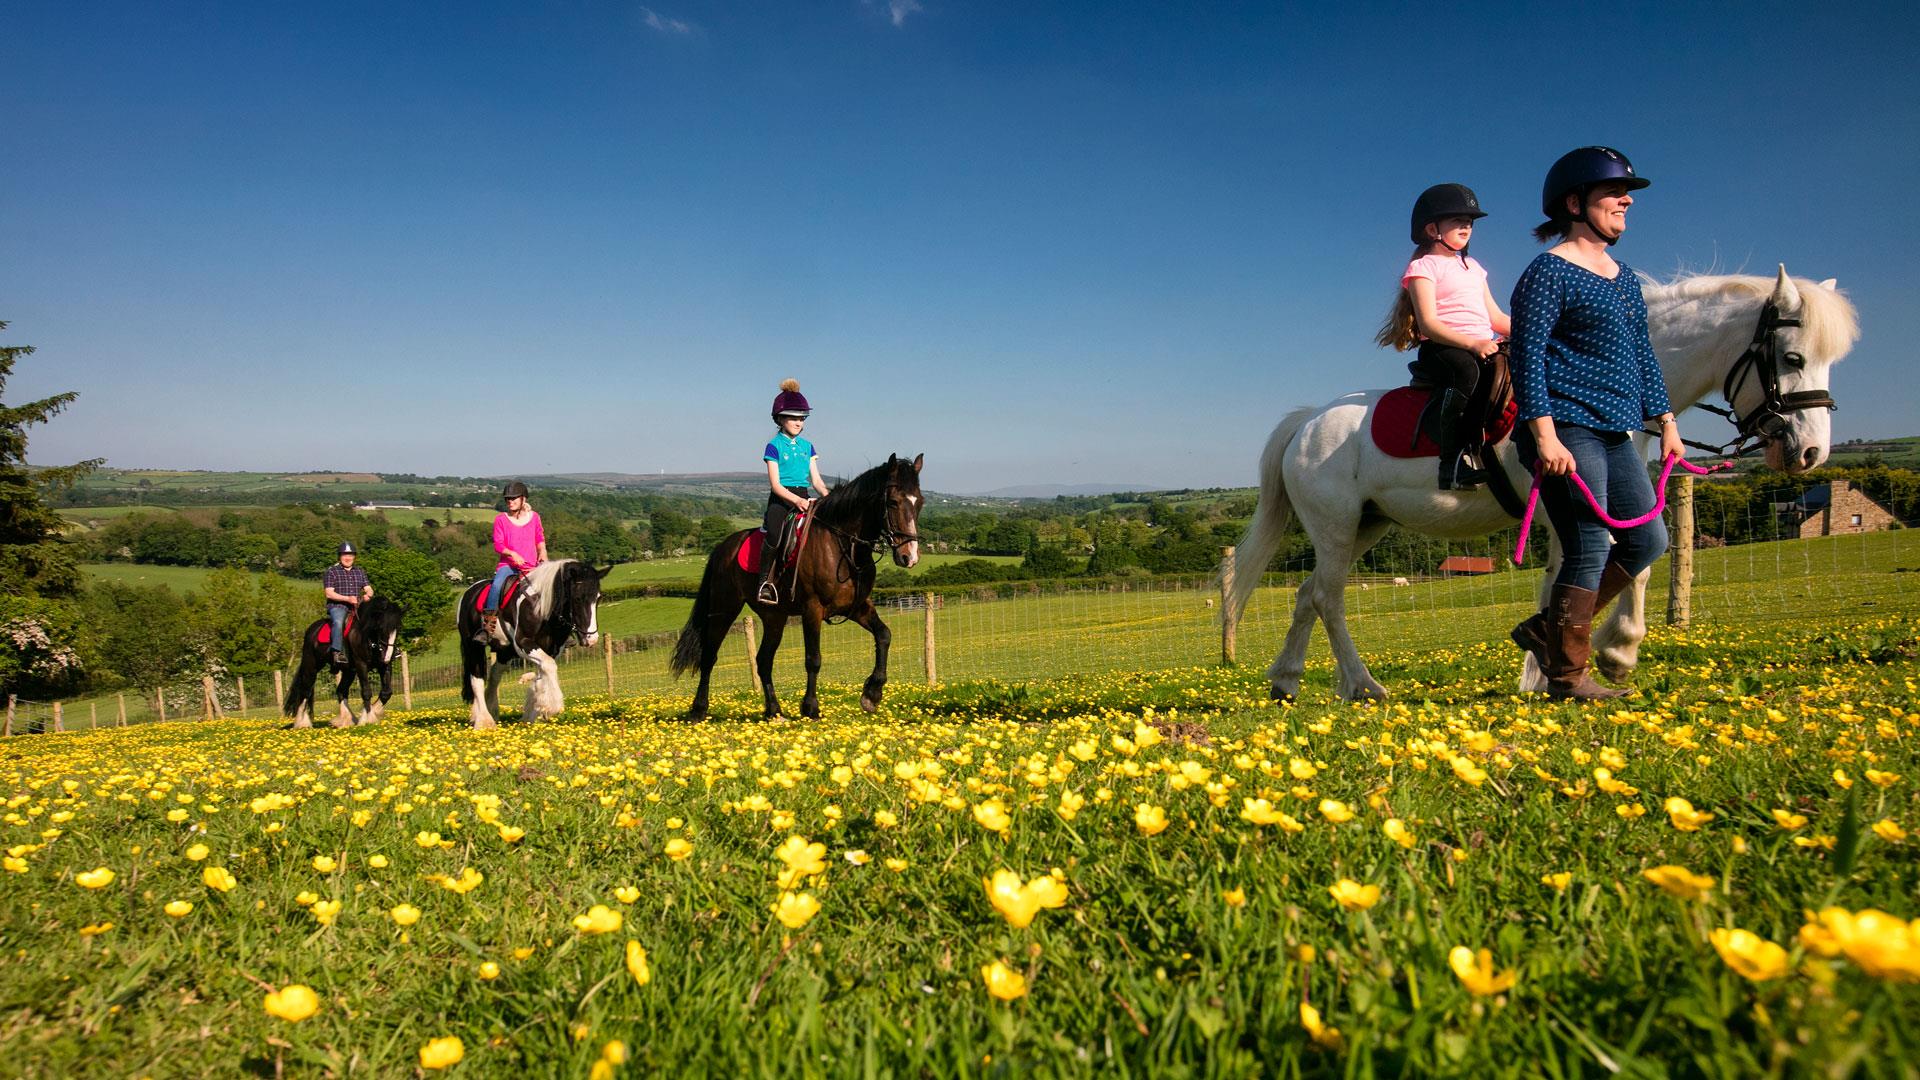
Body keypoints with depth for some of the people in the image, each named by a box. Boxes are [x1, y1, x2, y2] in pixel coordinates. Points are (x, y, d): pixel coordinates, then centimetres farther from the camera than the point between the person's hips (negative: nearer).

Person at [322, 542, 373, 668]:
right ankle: (338, 653, -43)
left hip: (357, 606, 5)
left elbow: (368, 589, 13)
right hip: (337, 606, -5)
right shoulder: (332, 571, 4)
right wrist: (347, 598, -20)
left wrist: (368, 595, -13)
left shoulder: (360, 572, 19)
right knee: (338, 621, -36)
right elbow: (329, 593, -5)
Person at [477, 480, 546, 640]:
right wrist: (512, 554, -19)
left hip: (531, 566, 2)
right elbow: (497, 544, -1)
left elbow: (540, 539, 18)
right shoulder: (501, 519, 4)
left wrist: (542, 552, -3)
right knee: (496, 585, -32)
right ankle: (487, 626, -29)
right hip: (508, 564, -2)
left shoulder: (534, 517, 9)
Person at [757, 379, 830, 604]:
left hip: (804, 499, 5)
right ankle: (765, 582, -20)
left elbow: (816, 480, 14)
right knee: (774, 538, -31)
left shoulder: (807, 446, 18)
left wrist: (829, 498, -5)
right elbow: (775, 484, -6)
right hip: (780, 499, -5)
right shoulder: (774, 446, 2)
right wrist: (796, 500, -22)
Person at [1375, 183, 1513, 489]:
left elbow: (1496, 317, 25)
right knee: (1464, 368, -41)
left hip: (1483, 347, 8)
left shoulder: (1472, 267, 27)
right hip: (1440, 349, -8)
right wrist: (1472, 342, -25)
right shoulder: (1423, 267, 3)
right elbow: (1428, 323, -11)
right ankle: (1455, 460, -45)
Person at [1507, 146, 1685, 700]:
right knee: (1589, 551, -7)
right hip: (1567, 430, -9)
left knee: (1648, 540, 8)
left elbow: (1642, 355, 24)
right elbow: (1528, 356, -14)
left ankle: (1549, 629, 16)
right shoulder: (1549, 272, -7)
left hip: (1616, 434, 9)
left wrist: (1666, 421, 17)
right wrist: (1544, 435, -22)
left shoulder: (1624, 278, 20)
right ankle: (1567, 676, 5)